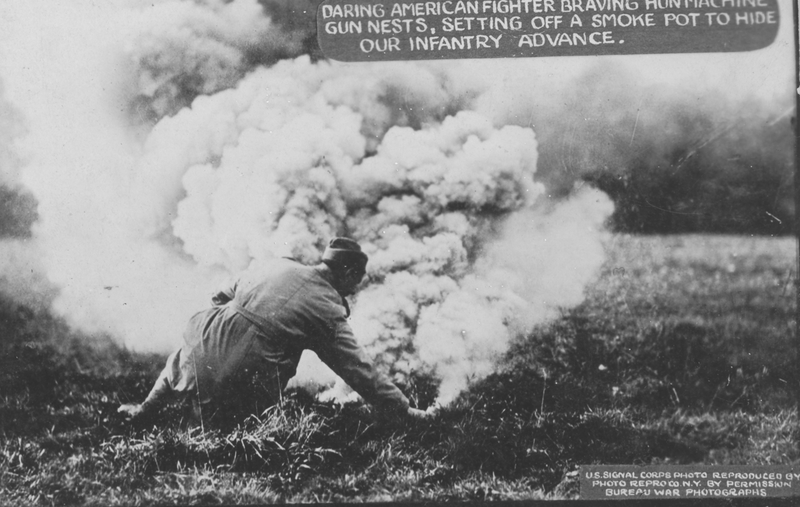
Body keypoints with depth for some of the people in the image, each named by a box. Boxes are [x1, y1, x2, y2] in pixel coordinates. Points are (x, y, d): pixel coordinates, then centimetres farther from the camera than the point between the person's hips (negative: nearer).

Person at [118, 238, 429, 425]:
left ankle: (143, 411, 44)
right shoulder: (328, 312, -3)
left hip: (205, 351, 5)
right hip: (241, 388, -5)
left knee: (181, 360, 36)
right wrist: (403, 408, 8)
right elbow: (359, 370, 0)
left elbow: (221, 299, 19)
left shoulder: (275, 266, 10)